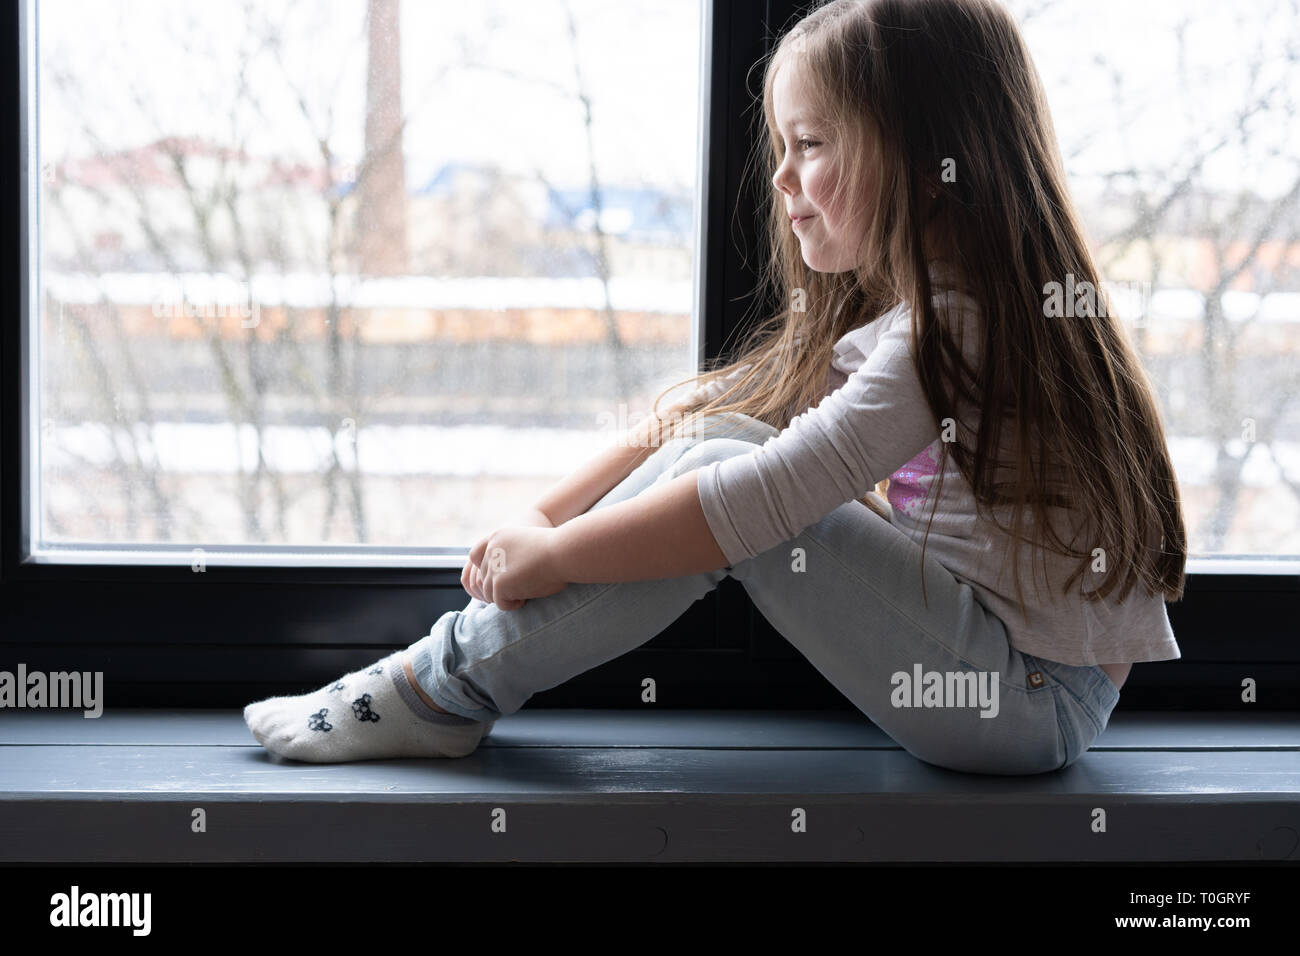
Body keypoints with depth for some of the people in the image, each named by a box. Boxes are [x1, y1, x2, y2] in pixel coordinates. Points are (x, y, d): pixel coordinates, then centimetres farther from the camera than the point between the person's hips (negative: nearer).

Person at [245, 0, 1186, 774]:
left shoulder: (963, 323, -20)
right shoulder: (888, 305, 11)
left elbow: (765, 498, -27)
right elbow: (697, 415, 9)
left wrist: (553, 552, -17)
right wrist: (541, 516, -1)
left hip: (1037, 698, -9)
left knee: (723, 469, -21)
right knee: (712, 447, -2)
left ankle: (449, 689, -10)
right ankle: (466, 655, -2)